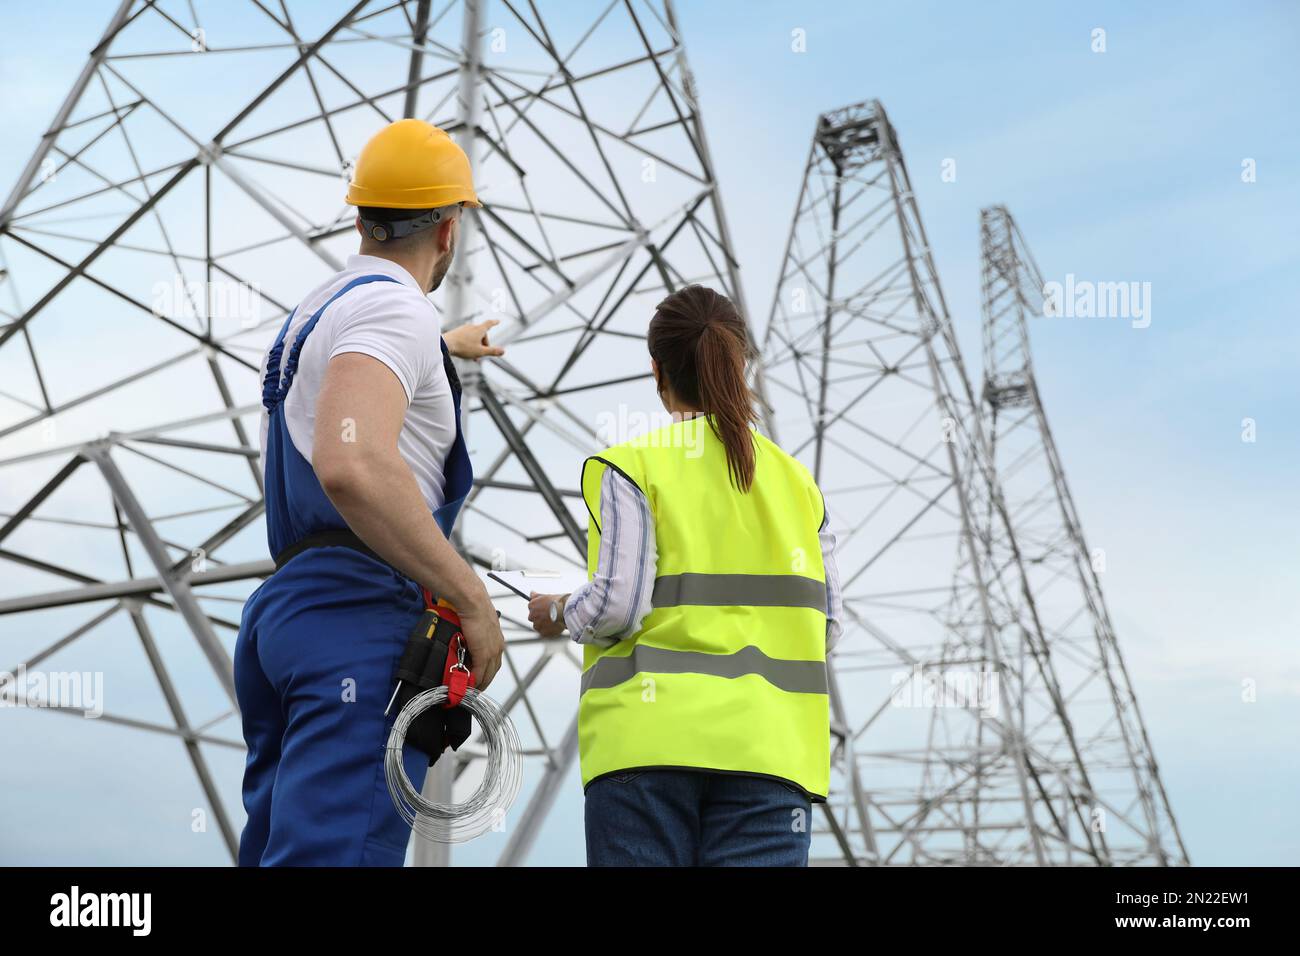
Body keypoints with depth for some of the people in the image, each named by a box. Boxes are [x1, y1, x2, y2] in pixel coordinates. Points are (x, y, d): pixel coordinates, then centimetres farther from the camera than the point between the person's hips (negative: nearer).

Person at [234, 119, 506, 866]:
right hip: (361, 612, -10)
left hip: (290, 607, 10)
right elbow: (353, 465, -26)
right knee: (339, 847, -16)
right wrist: (472, 597, -18)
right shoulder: (394, 305, -7)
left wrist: (444, 347, 71)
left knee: (285, 843, 11)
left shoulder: (324, 305, 24)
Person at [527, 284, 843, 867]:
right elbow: (826, 627, 10)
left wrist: (558, 614, 11)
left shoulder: (630, 467, 0)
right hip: (766, 745, 3)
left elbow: (616, 607, -10)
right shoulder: (795, 479, 13)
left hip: (651, 736, -3)